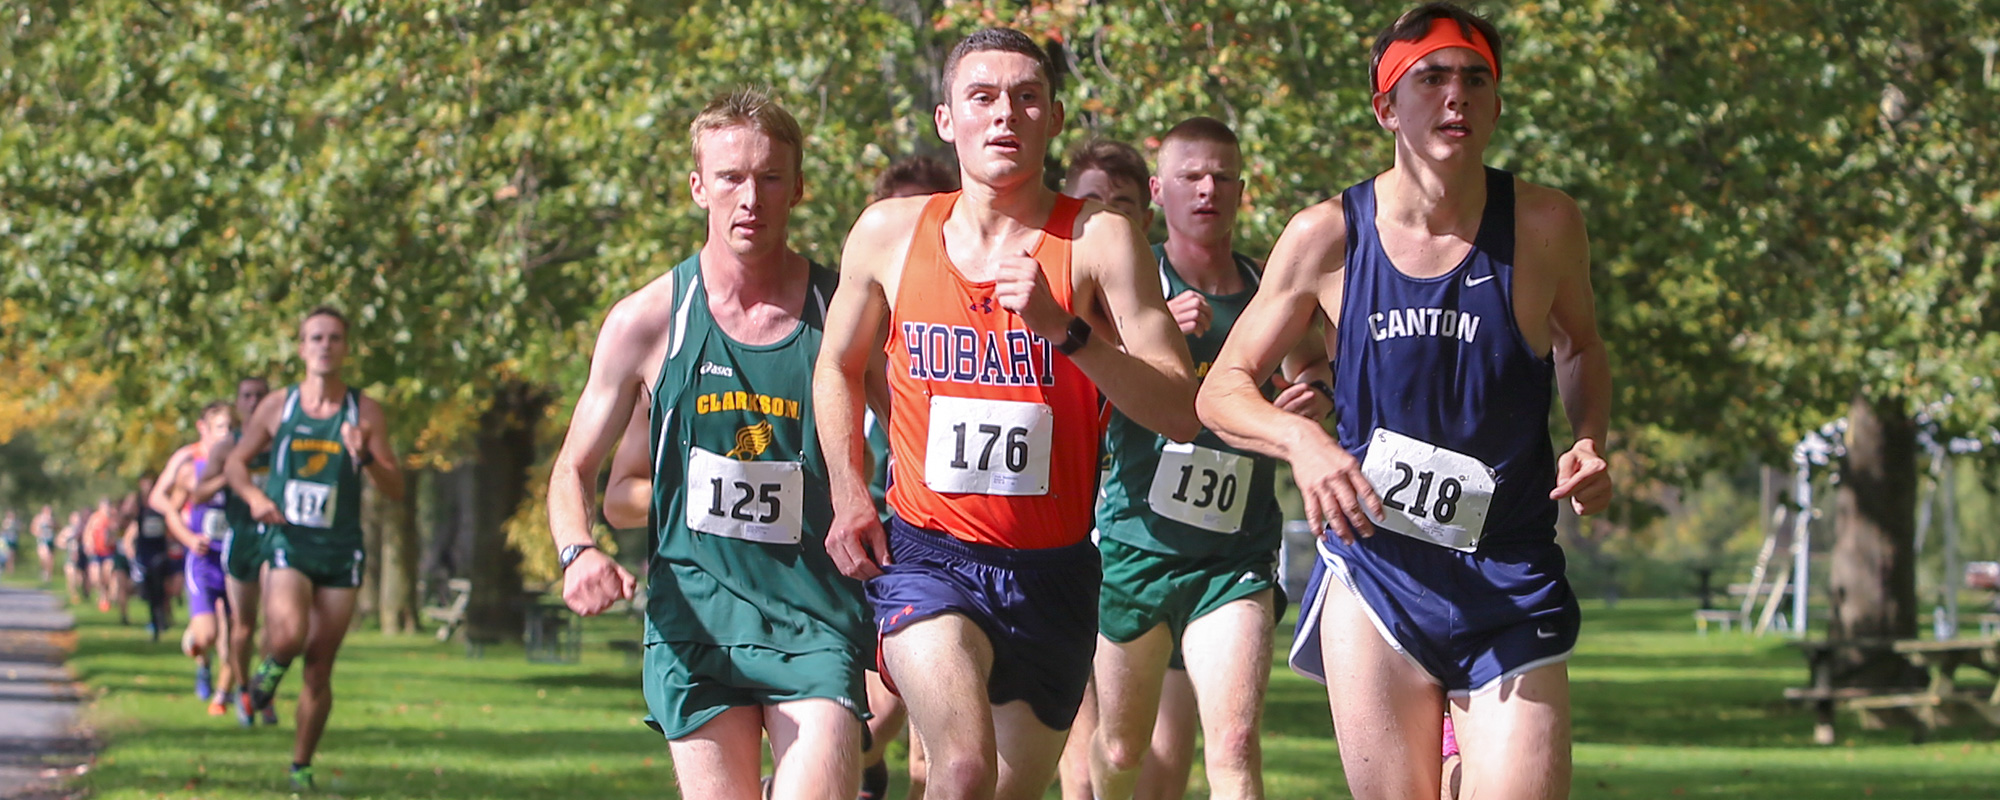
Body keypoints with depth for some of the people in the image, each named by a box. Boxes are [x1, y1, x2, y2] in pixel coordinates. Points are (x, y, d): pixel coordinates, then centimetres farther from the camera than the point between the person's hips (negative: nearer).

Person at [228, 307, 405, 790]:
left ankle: (302, 764, 19)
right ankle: (272, 663, 10)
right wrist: (254, 496, -6)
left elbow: (395, 491, 0)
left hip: (340, 550, 1)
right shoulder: (278, 406, 3)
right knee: (288, 635, -27)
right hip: (287, 541, -1)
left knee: (320, 668, 3)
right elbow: (236, 462, 14)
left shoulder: (366, 413, 1)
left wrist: (365, 457, -19)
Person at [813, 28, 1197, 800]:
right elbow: (838, 366, 20)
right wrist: (849, 494, 7)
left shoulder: (1098, 240, -5)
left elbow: (1179, 412, -12)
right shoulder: (889, 232, 2)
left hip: (1052, 569, 1)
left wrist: (1064, 328, -24)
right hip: (926, 554, -1)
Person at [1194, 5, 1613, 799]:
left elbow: (1581, 347, 17)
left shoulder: (1545, 225, -3)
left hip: (1510, 583, 0)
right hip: (1374, 565, 0)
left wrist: (1590, 443, -2)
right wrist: (1299, 437, -17)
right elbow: (1222, 389, 4)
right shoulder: (1327, 236, -4)